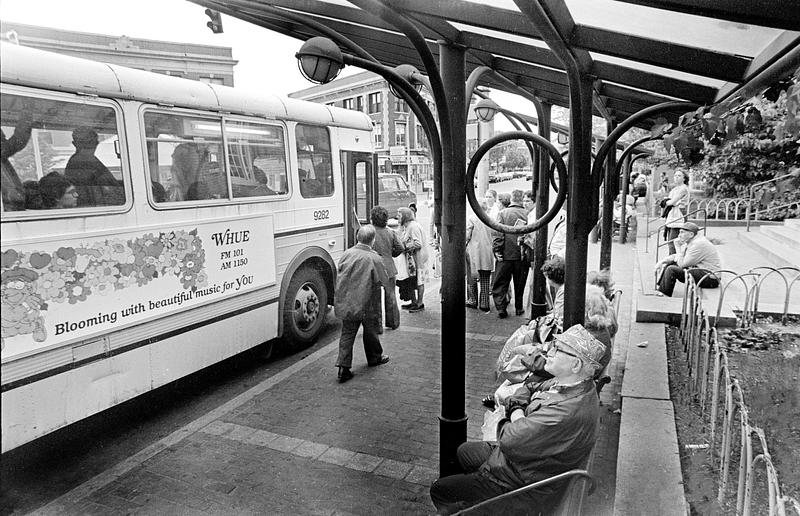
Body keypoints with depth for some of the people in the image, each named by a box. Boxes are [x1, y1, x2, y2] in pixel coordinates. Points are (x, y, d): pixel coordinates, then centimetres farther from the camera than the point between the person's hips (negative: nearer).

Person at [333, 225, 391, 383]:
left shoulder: (347, 254, -3)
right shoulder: (375, 259, -16)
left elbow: (340, 276, 7)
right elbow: (384, 281, -9)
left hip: (346, 303, 3)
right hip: (367, 304, -3)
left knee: (347, 333, 8)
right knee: (370, 331, 18)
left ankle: (343, 367, 2)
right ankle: (374, 357, 39)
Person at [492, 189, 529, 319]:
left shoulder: (503, 213, -5)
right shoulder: (527, 214, -4)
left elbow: (498, 233, -11)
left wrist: (497, 250, -8)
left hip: (506, 254, -1)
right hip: (522, 255, 1)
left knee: (500, 283, 6)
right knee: (520, 284, 14)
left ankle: (501, 308, 0)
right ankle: (519, 308, 23)